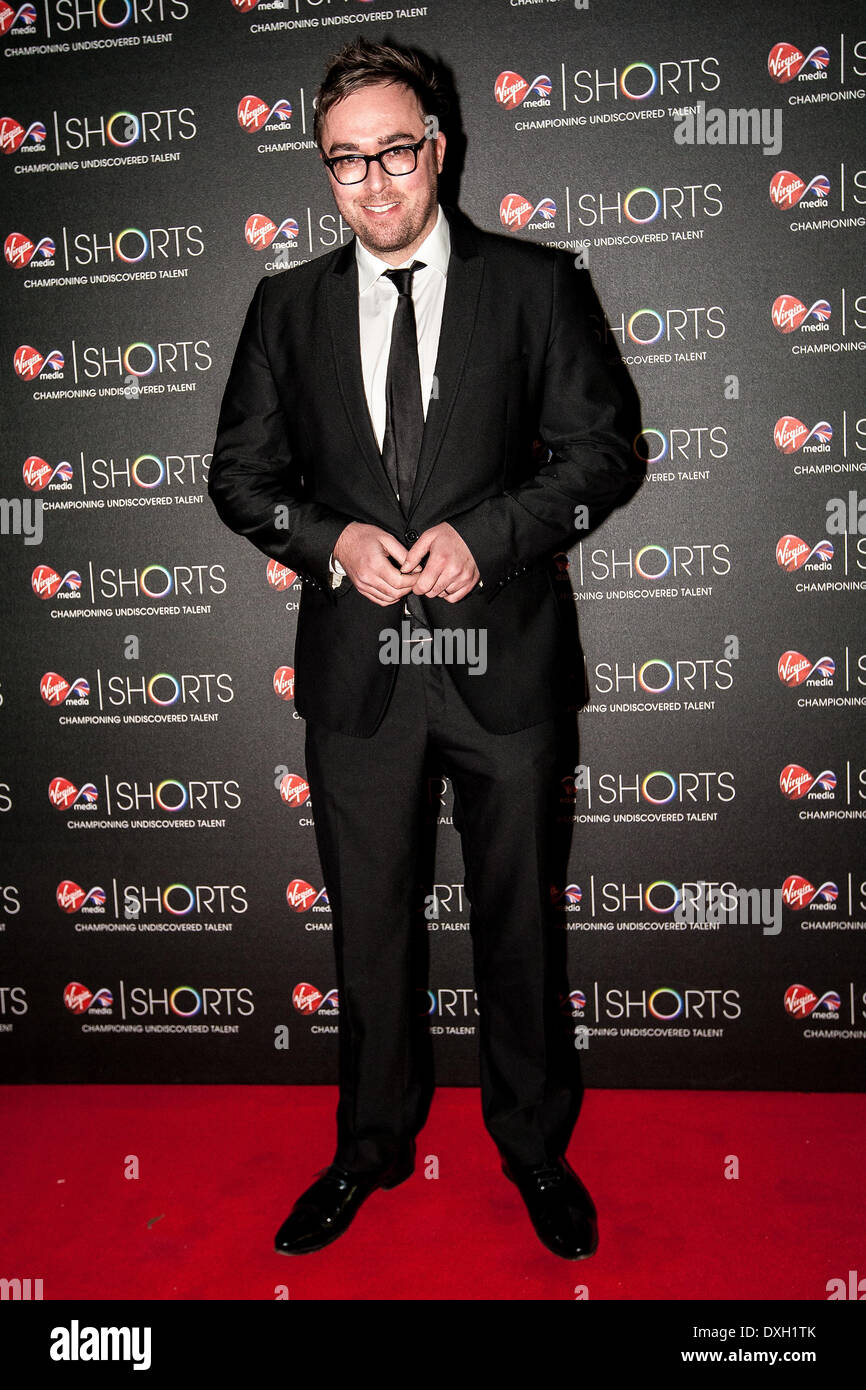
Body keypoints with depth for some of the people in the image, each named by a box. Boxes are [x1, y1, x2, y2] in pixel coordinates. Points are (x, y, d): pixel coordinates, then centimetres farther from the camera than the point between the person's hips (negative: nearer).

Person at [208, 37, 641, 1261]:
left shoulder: (534, 285, 2)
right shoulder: (287, 307, 7)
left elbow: (603, 450, 0)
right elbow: (239, 471, 9)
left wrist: (486, 533, -15)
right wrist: (331, 540, -11)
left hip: (501, 656, -1)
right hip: (355, 666, 2)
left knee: (518, 920, 13)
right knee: (368, 927, 14)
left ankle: (536, 1147, 36)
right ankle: (373, 1146, 37)